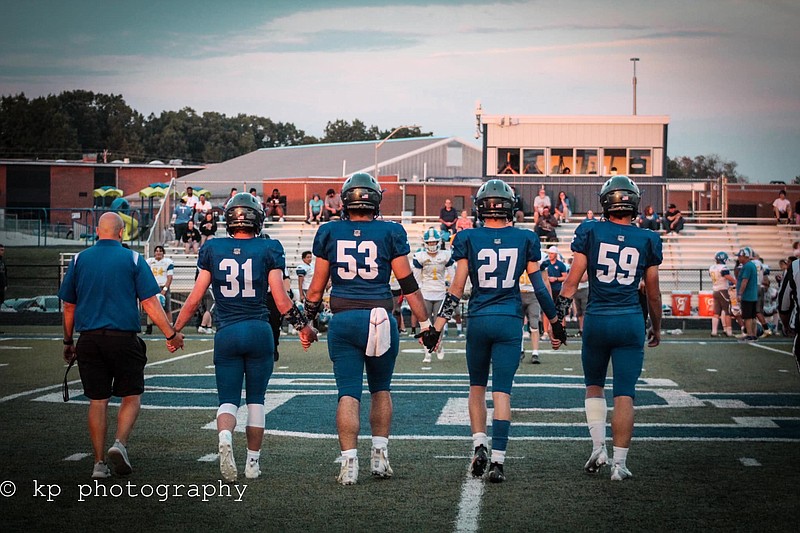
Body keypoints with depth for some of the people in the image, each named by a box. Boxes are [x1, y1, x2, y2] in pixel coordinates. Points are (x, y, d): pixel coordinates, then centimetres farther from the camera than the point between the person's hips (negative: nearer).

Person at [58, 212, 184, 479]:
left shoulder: (79, 260, 6)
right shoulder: (132, 259, -1)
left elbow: (69, 307, 11)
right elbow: (150, 304, -6)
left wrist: (68, 342, 21)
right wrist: (171, 335, 1)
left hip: (89, 340, 3)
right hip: (123, 338, -2)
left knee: (97, 401, 7)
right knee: (131, 397, 10)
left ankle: (99, 463, 7)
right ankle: (120, 443, -11)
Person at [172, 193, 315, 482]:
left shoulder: (212, 249, 3)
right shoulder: (269, 250, -2)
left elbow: (195, 298, 3)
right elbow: (281, 300, -4)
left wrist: (175, 329, 15)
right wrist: (303, 326, 9)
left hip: (226, 333, 1)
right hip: (259, 330, 0)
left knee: (228, 400, 7)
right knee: (256, 400, 14)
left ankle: (225, 438, -24)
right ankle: (253, 461, 15)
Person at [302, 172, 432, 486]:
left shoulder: (329, 233, 5)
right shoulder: (390, 233, 1)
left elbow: (317, 287, 10)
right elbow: (408, 285, 2)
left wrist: (308, 320, 24)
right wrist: (425, 324, 9)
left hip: (342, 321, 1)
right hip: (379, 319, -1)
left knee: (348, 393, 2)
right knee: (380, 389, 18)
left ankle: (349, 462, -6)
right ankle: (379, 455, 13)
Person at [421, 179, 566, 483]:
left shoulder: (468, 239, -1)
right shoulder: (526, 239, 2)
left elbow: (456, 289, -3)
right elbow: (539, 287, 5)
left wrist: (437, 327, 1)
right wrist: (555, 323, 16)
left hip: (479, 319, 0)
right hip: (510, 321, 0)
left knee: (477, 386, 18)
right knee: (502, 390, 0)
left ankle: (480, 445, 5)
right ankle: (498, 460, -5)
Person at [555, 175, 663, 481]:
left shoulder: (590, 232, 0)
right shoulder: (647, 240, 3)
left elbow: (573, 279, -4)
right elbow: (653, 293, 10)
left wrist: (559, 314, 0)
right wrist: (656, 327, 23)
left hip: (597, 319, 0)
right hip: (630, 321, 0)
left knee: (594, 385, 20)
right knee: (625, 395, 1)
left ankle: (598, 448, 9)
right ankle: (620, 463, -1)